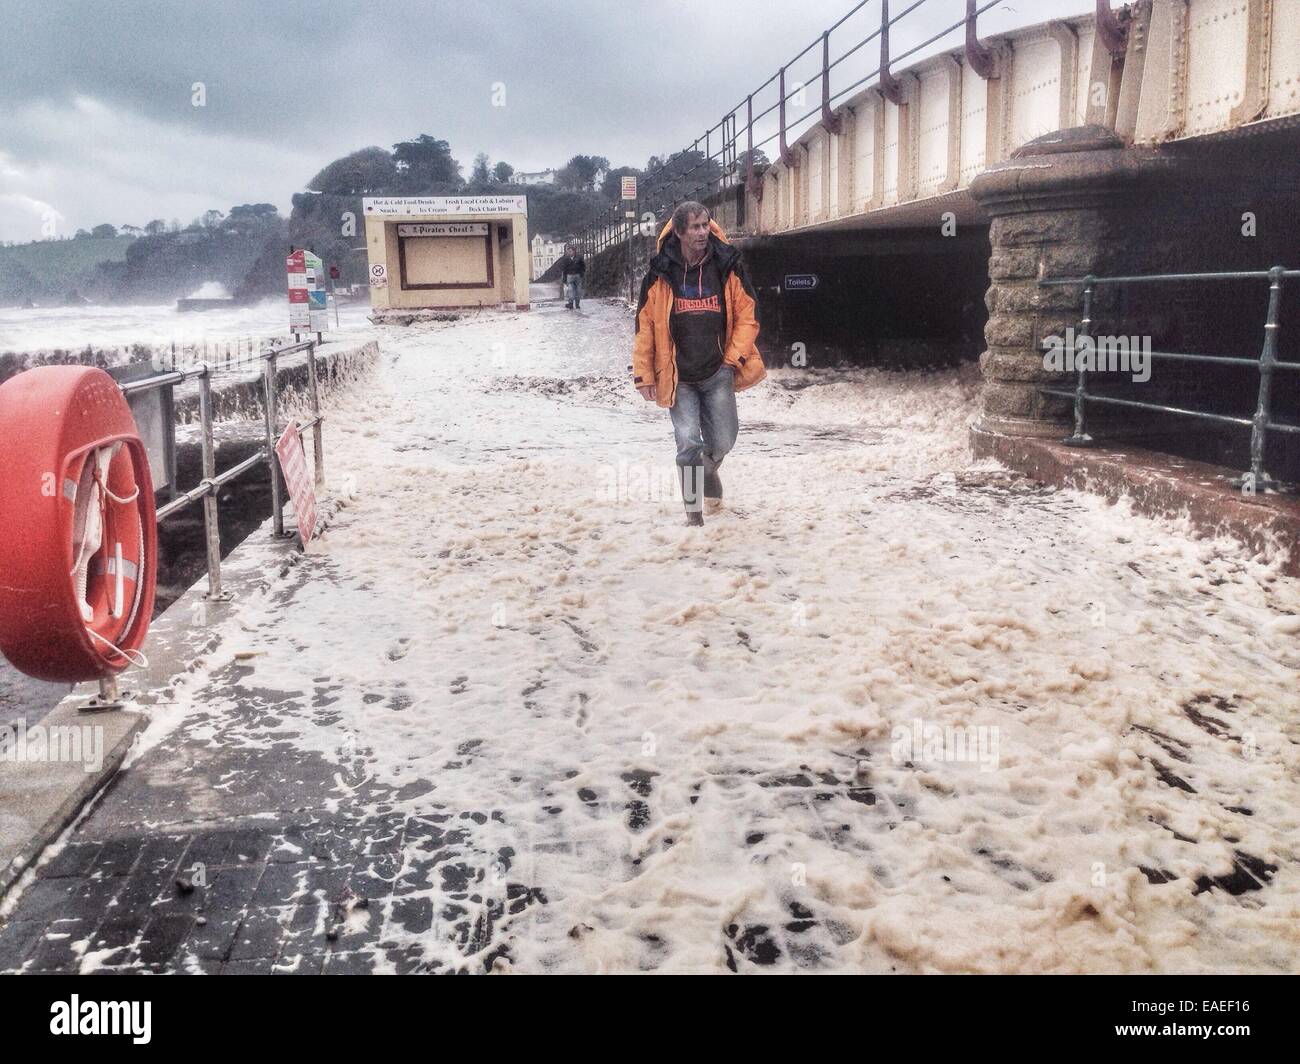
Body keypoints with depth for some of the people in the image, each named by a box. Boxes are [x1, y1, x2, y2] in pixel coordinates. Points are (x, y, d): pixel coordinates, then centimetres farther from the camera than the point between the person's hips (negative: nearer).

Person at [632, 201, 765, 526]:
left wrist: (733, 359, -6)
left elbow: (747, 315, 3)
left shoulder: (728, 266, -3)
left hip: (718, 373, 1)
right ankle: (693, 511, 9)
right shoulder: (660, 273, -5)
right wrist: (644, 374, -1)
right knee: (688, 443, -7)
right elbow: (645, 326, 0)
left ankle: (709, 468, 43)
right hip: (678, 377, -1)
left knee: (722, 442, 5)